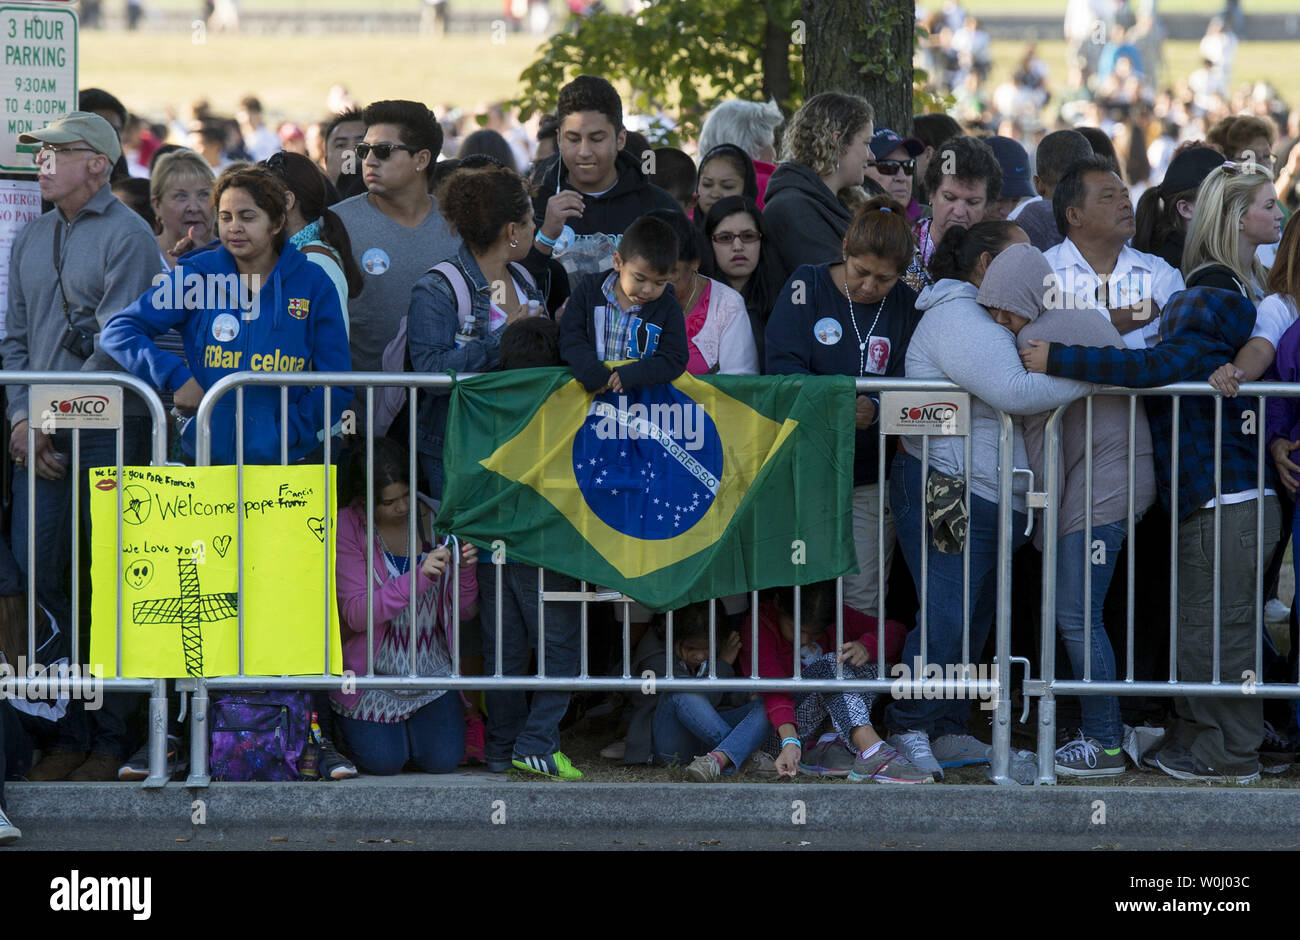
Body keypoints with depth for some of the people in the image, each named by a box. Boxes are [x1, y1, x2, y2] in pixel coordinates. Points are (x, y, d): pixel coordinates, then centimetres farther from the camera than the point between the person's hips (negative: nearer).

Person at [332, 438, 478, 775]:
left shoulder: (433, 520, -4)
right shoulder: (348, 528, -13)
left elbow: (465, 611, 0)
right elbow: (356, 614, -23)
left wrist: (466, 569, -22)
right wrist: (419, 577, -32)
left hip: (430, 667, 3)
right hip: (371, 669, -3)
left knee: (443, 759, -9)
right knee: (382, 761, -11)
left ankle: (411, 723, 26)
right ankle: (346, 724, 24)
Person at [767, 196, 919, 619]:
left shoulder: (906, 307, 3)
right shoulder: (808, 286, -1)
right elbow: (782, 363, -11)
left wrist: (876, 407, -25)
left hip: (869, 476, 1)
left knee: (864, 598, -1)